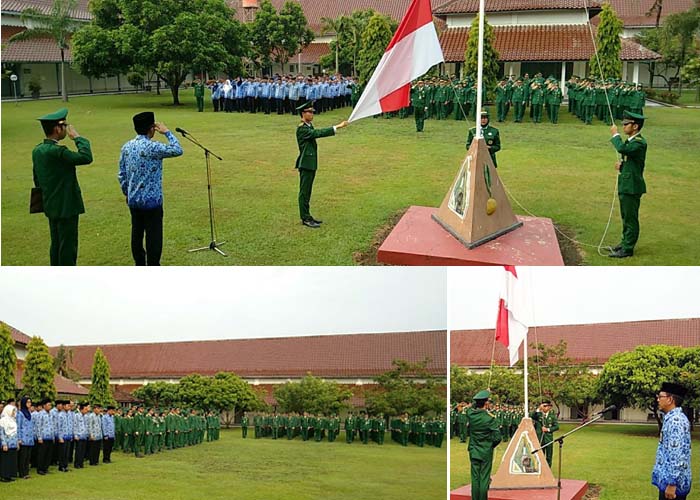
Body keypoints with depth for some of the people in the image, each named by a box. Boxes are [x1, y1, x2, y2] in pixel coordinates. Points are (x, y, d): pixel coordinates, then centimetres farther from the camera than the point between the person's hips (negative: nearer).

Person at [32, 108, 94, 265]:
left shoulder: (37, 150, 6)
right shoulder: (57, 151, -23)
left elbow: (37, 179, 15)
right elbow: (86, 157, -28)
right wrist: (77, 137, -14)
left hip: (50, 207, 9)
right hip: (66, 207, -9)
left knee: (56, 246, 18)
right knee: (68, 247, -1)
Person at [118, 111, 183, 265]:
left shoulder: (126, 147, 3)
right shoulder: (153, 147, -18)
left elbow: (122, 174, 9)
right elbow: (177, 150, -11)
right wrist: (167, 132, -2)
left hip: (133, 200, 7)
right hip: (152, 200, -7)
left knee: (137, 233, 14)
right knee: (153, 235, 1)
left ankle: (139, 265, 24)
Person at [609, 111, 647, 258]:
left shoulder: (640, 143, -19)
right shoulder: (630, 141, 13)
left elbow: (622, 149, -36)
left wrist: (615, 134, -21)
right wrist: (621, 165, 3)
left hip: (632, 186, -10)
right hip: (625, 185, 10)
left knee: (630, 218, -2)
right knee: (626, 217, 19)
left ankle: (627, 249, 3)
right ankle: (625, 242, 31)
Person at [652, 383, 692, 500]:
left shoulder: (675, 420, -19)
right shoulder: (673, 418, 13)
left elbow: (677, 455, -25)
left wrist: (672, 484, -25)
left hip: (672, 481, -10)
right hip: (668, 478, 10)